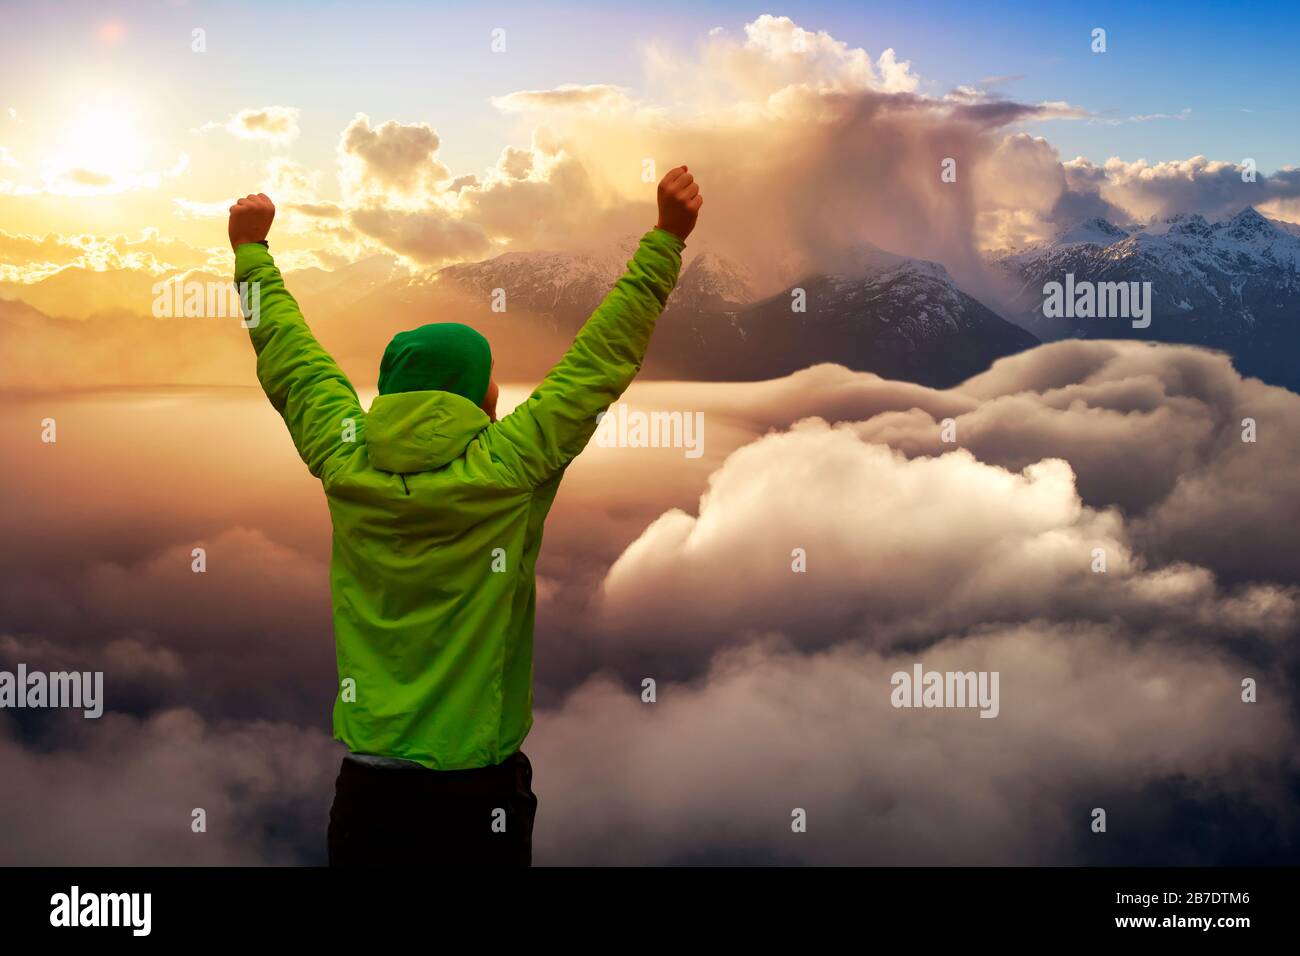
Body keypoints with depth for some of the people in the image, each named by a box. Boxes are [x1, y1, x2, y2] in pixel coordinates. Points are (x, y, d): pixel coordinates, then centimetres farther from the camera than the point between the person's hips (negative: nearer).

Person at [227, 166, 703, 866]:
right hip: (479, 791, -3)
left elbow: (291, 360, 11)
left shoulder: (344, 465, -4)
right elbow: (602, 355, -8)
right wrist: (666, 237, 0)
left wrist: (252, 250, 26)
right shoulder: (507, 470, -14)